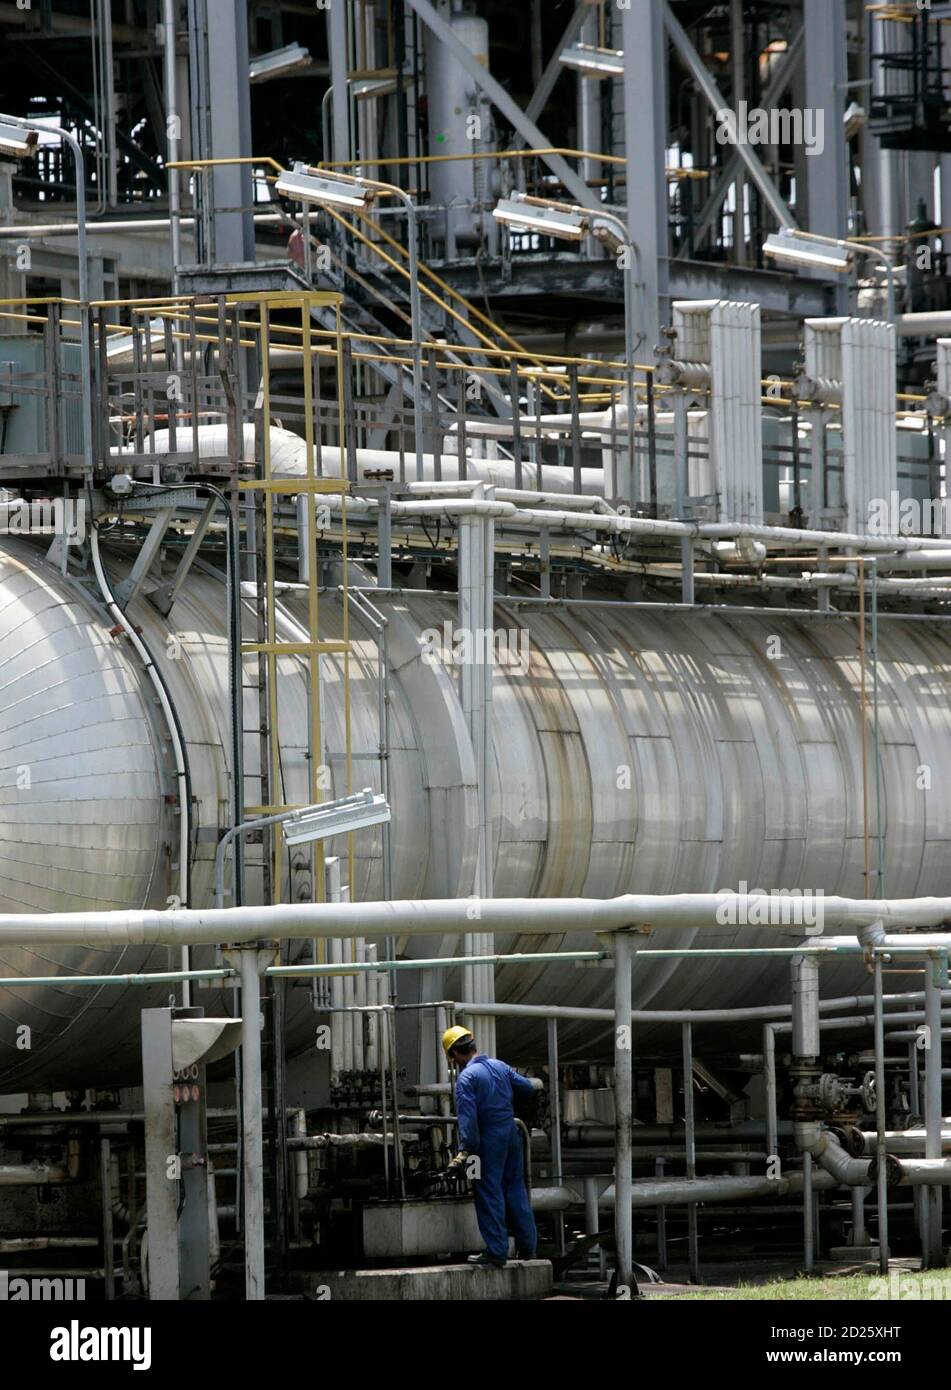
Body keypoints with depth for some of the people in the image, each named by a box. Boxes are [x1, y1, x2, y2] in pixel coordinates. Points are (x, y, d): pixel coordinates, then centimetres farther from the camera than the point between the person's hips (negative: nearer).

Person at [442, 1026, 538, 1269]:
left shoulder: (466, 1078, -12)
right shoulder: (500, 1067, 8)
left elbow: (467, 1118, -19)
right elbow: (527, 1088, 14)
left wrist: (466, 1149, -21)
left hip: (489, 1138, -7)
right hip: (512, 1134, 7)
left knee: (489, 1194, -1)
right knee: (516, 1189, 14)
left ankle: (496, 1251, -2)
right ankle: (527, 1246, 17)